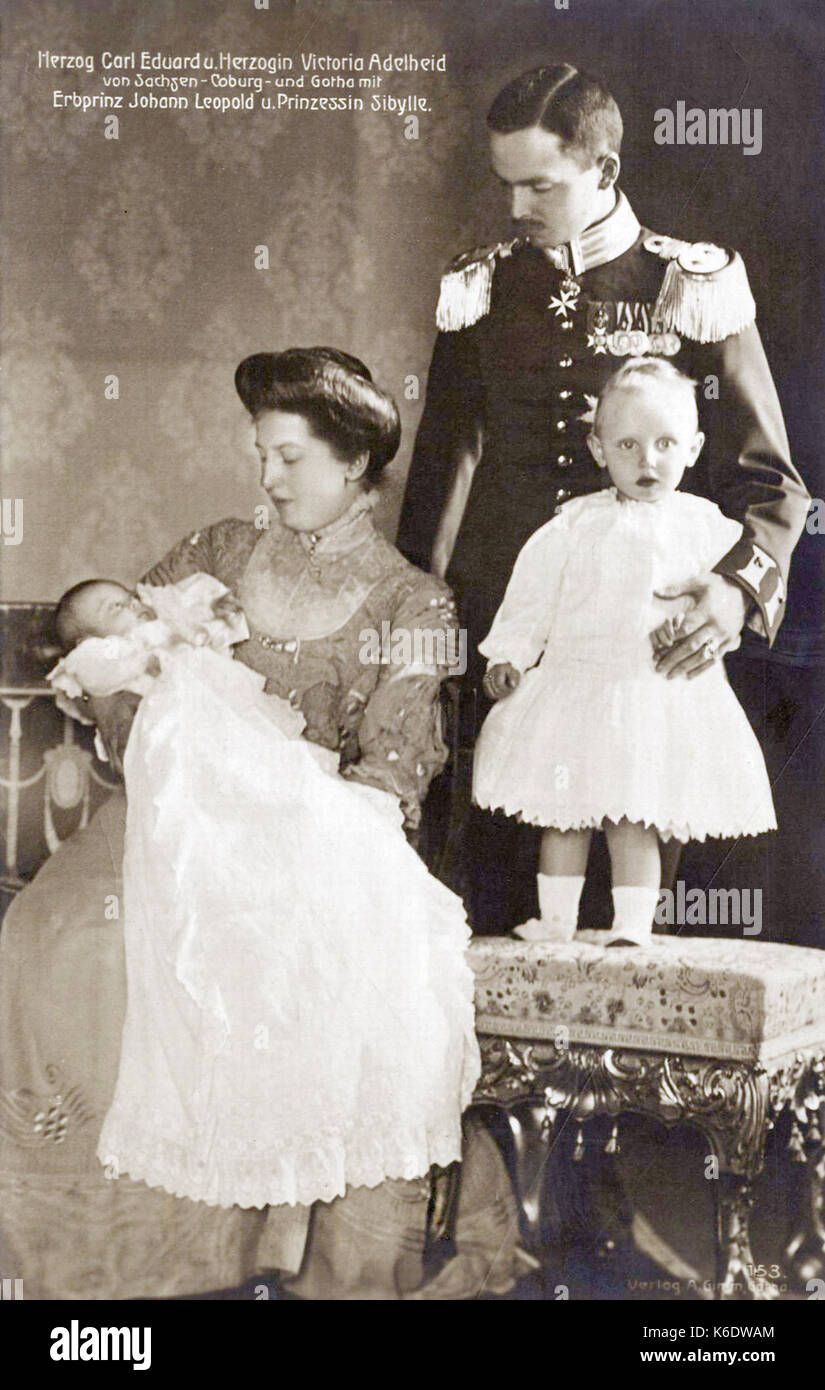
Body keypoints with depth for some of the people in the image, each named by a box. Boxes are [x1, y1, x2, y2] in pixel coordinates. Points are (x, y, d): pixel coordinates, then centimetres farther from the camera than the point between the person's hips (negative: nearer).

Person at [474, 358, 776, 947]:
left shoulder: (706, 525, 3)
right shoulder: (575, 526, 3)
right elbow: (533, 596, 6)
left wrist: (692, 615, -12)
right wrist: (509, 656, -1)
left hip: (665, 694, -1)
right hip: (577, 688, 2)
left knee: (634, 820, -3)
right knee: (562, 814, 9)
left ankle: (633, 927, 8)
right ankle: (556, 920, 24)